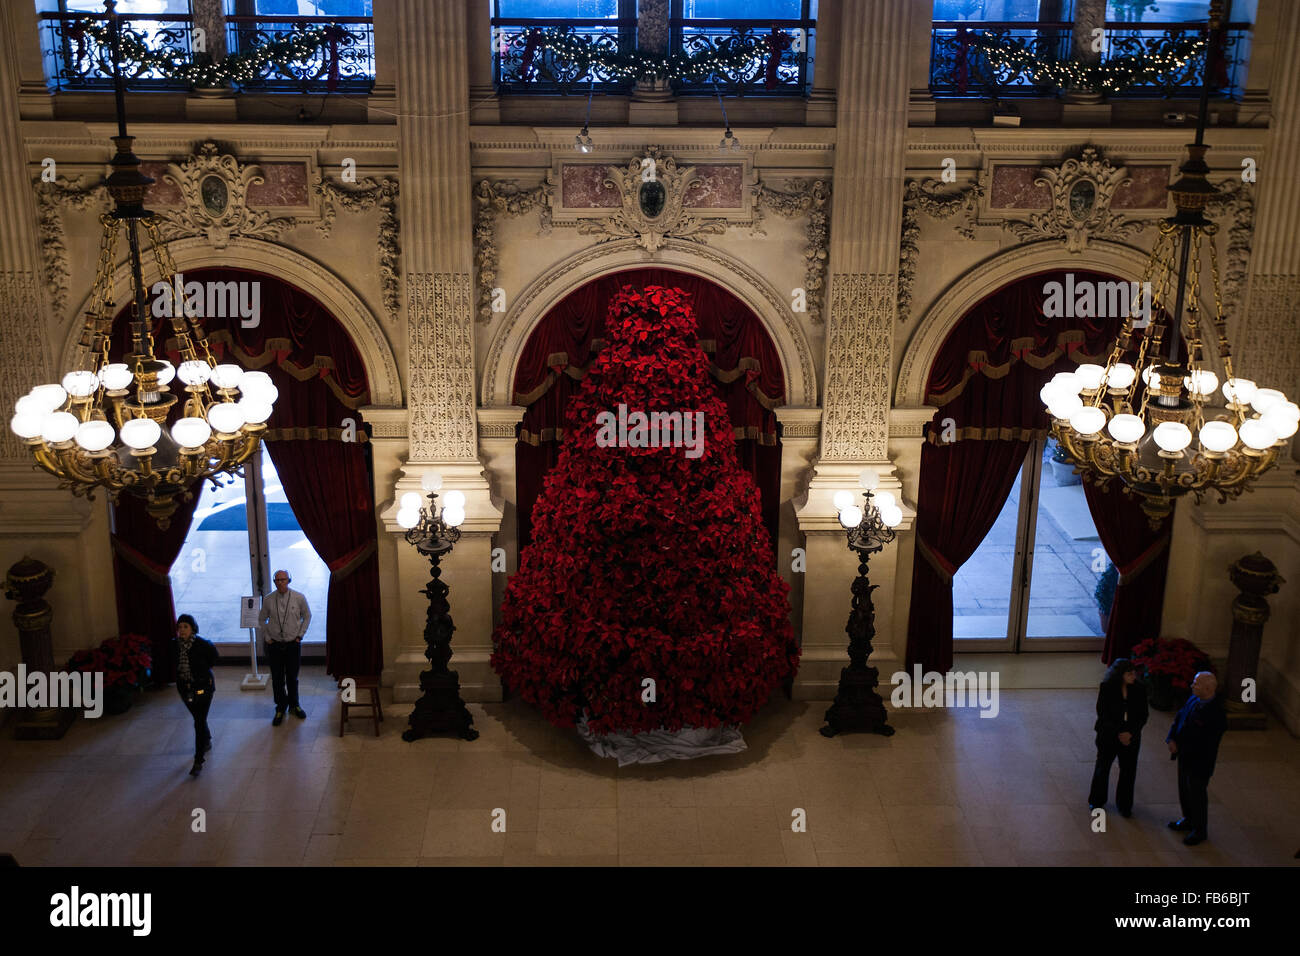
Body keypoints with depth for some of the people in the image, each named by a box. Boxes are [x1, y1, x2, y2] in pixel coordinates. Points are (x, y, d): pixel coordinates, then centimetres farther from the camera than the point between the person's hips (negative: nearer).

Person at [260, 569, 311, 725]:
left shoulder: (299, 598, -6)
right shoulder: (268, 600, -5)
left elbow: (307, 616, 8)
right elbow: (263, 619, 9)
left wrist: (300, 635, 3)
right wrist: (267, 637, 2)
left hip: (293, 644, 0)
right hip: (274, 645, 0)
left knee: (292, 677, 11)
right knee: (277, 679, 5)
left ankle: (294, 705, 31)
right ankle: (280, 708, 21)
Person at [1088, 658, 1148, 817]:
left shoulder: (1139, 689, -7)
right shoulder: (1107, 688, -13)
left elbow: (1143, 715, -1)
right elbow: (1102, 713, -11)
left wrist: (1130, 733, -12)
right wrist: (1118, 733, -16)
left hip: (1131, 737, 2)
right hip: (1108, 735, -2)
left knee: (1128, 770, 7)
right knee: (1102, 767, 11)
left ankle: (1124, 805, 25)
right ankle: (1097, 801, 30)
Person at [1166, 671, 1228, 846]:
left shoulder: (1216, 714, -29)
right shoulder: (1194, 699, -5)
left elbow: (1202, 744, -26)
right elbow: (1179, 718, 6)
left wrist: (1179, 747, -18)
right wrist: (1172, 740, -8)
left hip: (1199, 762, -8)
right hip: (1185, 756, 8)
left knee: (1197, 795, 10)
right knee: (1184, 790, 24)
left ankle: (1200, 831, 29)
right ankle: (1189, 820, 47)